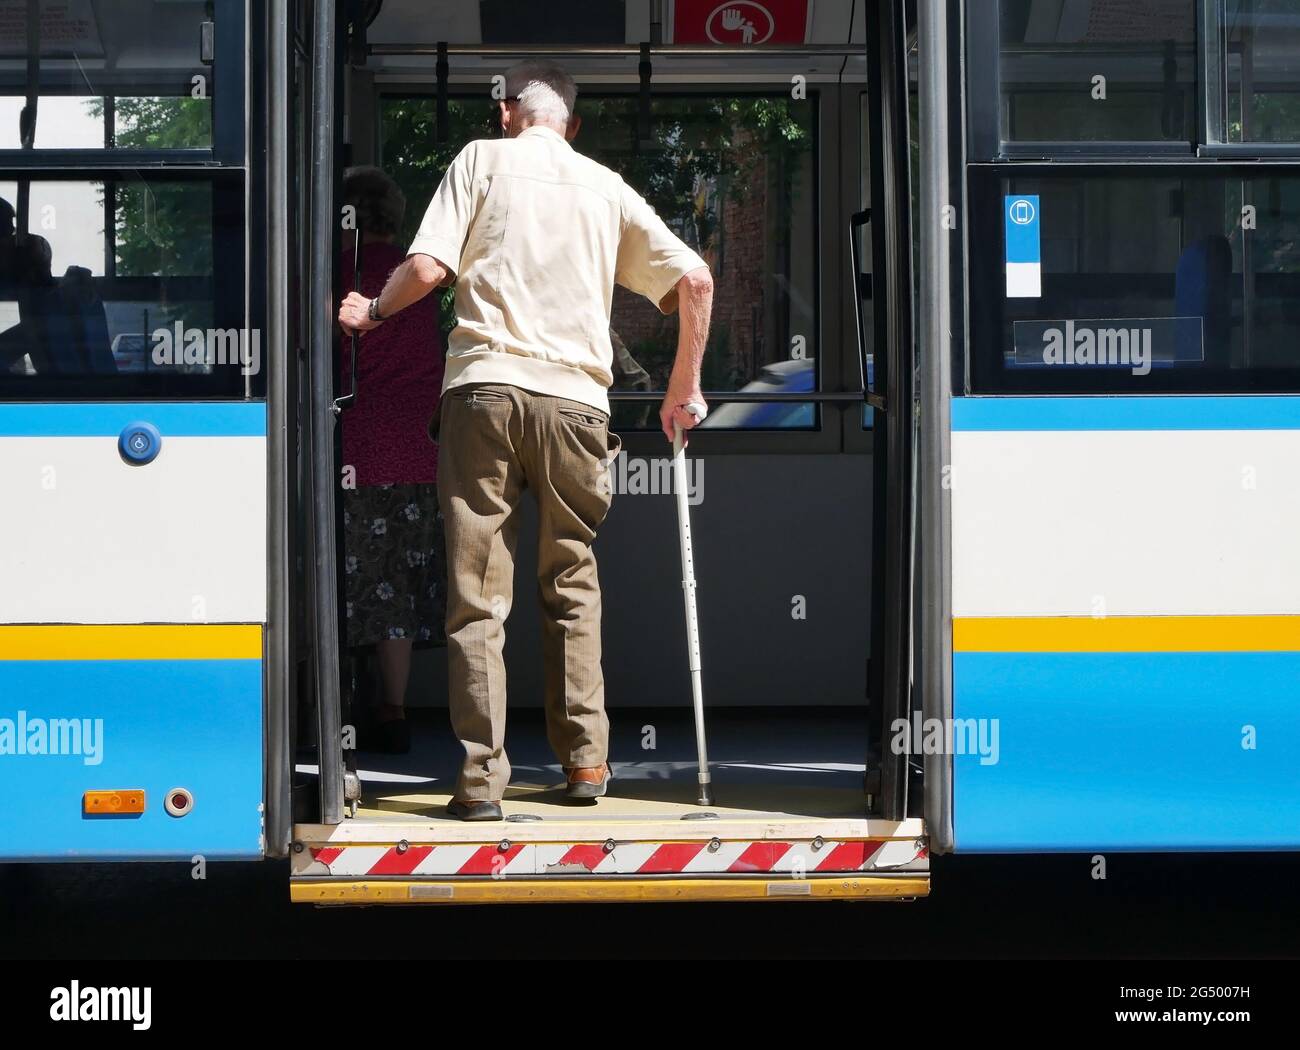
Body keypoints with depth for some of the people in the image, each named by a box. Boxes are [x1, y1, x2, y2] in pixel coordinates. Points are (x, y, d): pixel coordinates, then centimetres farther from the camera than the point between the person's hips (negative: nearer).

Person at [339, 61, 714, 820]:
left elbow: (428, 268, -3)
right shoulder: (607, 187, 17)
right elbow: (695, 281, 10)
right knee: (572, 582, 17)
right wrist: (686, 388, 19)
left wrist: (373, 310, 16)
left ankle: (482, 777, -2)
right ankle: (585, 759, 15)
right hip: (574, 396, 2)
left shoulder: (483, 160, 10)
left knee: (478, 589, 0)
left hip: (484, 387, -2)